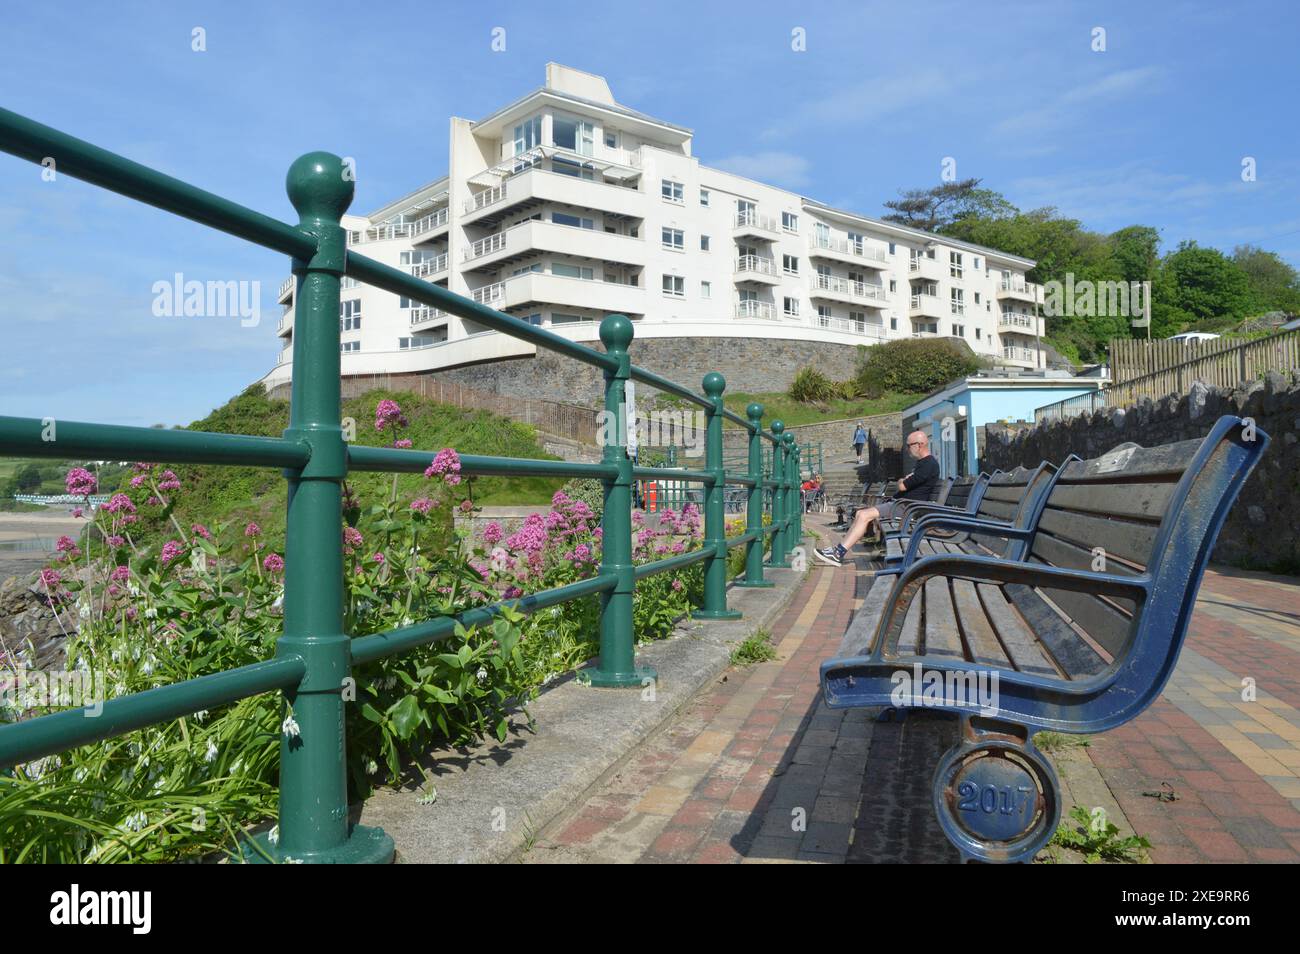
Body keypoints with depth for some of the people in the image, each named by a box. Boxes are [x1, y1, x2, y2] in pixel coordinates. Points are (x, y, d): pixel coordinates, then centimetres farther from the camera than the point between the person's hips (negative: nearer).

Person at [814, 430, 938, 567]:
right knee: (860, 514, 2)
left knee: (865, 515, -20)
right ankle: (838, 549, -5)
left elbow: (903, 486, -17)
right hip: (899, 501, 11)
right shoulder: (922, 463, 20)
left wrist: (901, 482, 5)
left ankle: (839, 554, -20)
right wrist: (903, 481, 3)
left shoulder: (929, 464, -15)